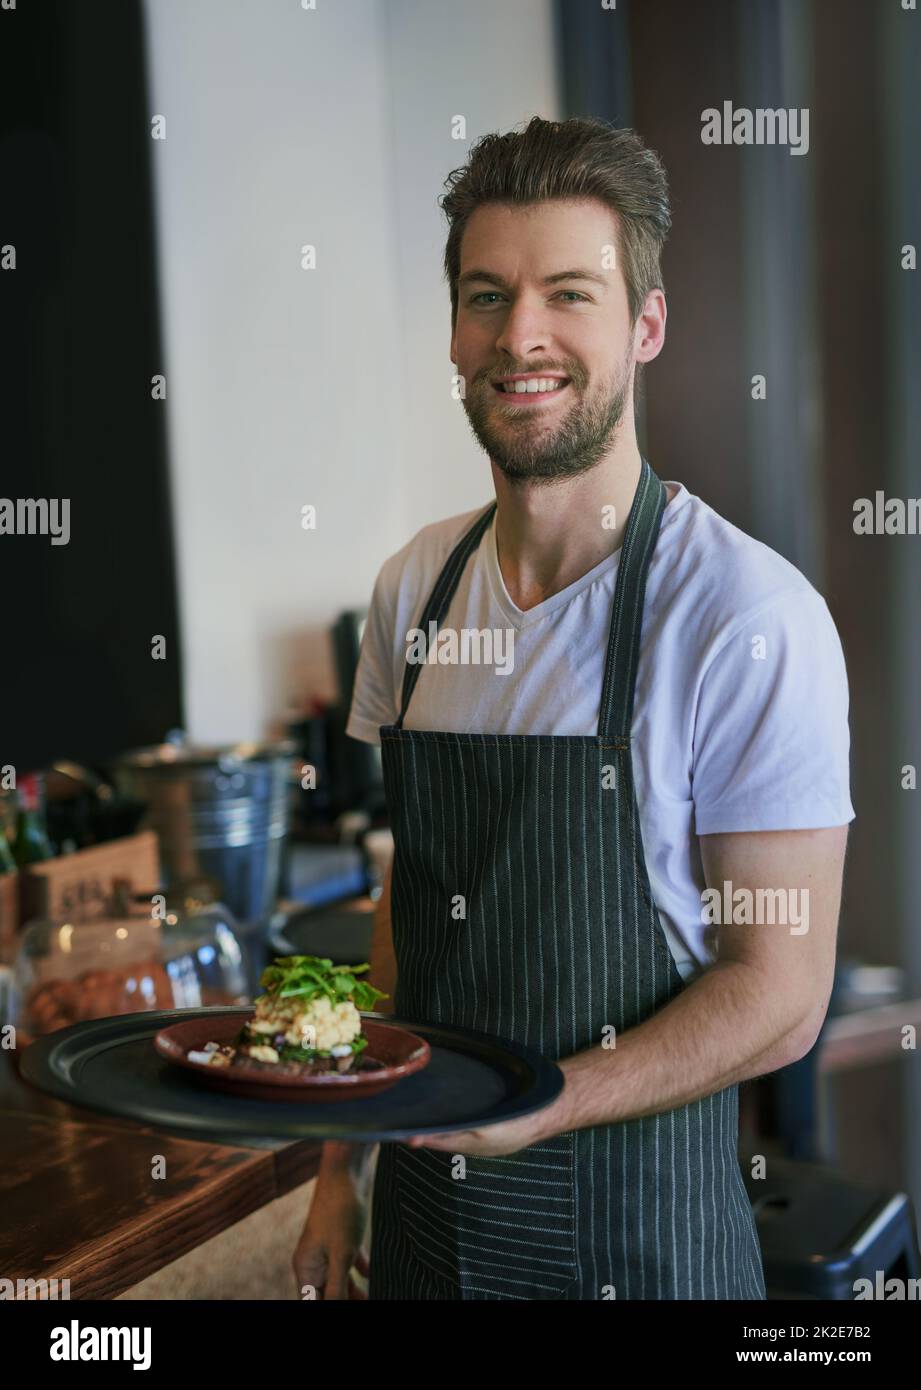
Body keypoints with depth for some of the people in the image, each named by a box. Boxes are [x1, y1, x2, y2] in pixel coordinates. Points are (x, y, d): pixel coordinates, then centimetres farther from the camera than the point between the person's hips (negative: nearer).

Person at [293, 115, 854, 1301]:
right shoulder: (412, 587, 0)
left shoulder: (752, 615, -18)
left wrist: (534, 1108, -24)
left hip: (635, 1225, -5)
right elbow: (394, 894, 7)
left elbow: (779, 994, -16)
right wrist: (342, 1162, 6)